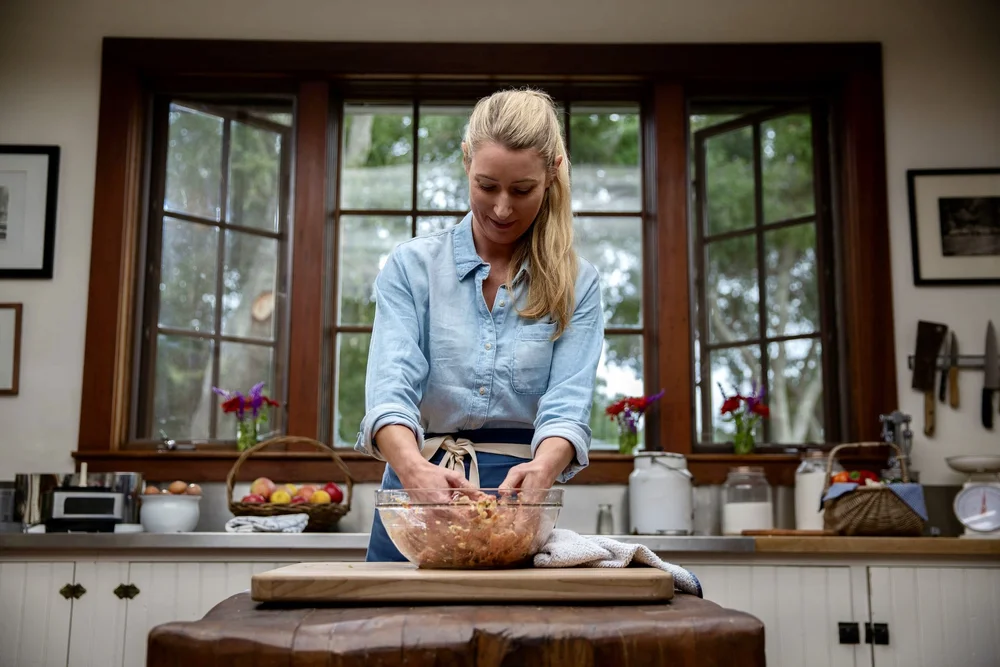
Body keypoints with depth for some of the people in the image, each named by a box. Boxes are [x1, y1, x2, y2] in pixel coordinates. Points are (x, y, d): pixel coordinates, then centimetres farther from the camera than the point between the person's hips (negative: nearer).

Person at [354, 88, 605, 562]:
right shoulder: (411, 266, -1)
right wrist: (415, 469, -34)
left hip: (518, 503, 0)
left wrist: (542, 470, -33)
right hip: (414, 504, 0)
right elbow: (391, 388, -14)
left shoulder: (576, 284, 1)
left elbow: (567, 406, -11)